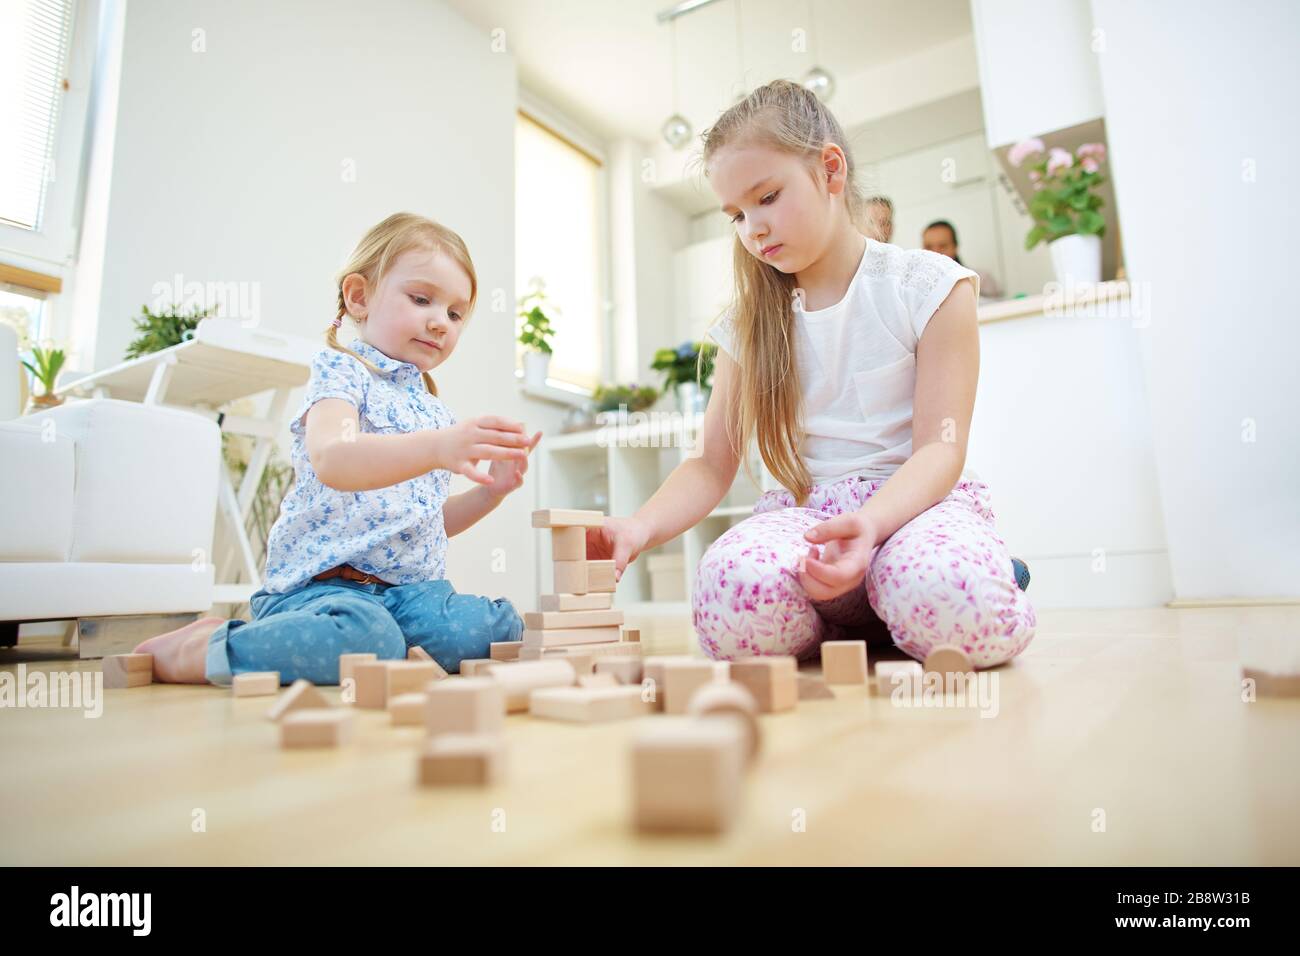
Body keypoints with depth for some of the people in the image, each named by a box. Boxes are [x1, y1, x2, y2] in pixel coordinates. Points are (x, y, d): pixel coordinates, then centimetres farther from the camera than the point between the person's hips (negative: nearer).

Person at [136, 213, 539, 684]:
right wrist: (437, 448, -41)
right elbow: (331, 460, -26)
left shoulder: (434, 410, 19)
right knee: (364, 635, -38)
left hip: (410, 589, 6)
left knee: (505, 628, -19)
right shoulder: (343, 373, -2)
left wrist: (491, 490, 9)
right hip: (321, 582, -5)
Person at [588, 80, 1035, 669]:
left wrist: (870, 522, -31)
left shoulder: (929, 285, 0)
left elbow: (939, 449, -9)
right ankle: (854, 627, -1)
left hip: (913, 500, -2)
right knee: (731, 591, -34)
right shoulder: (751, 324, 10)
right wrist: (640, 527, -16)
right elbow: (711, 465, 5)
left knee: (954, 597, -39)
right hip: (805, 510, 2)